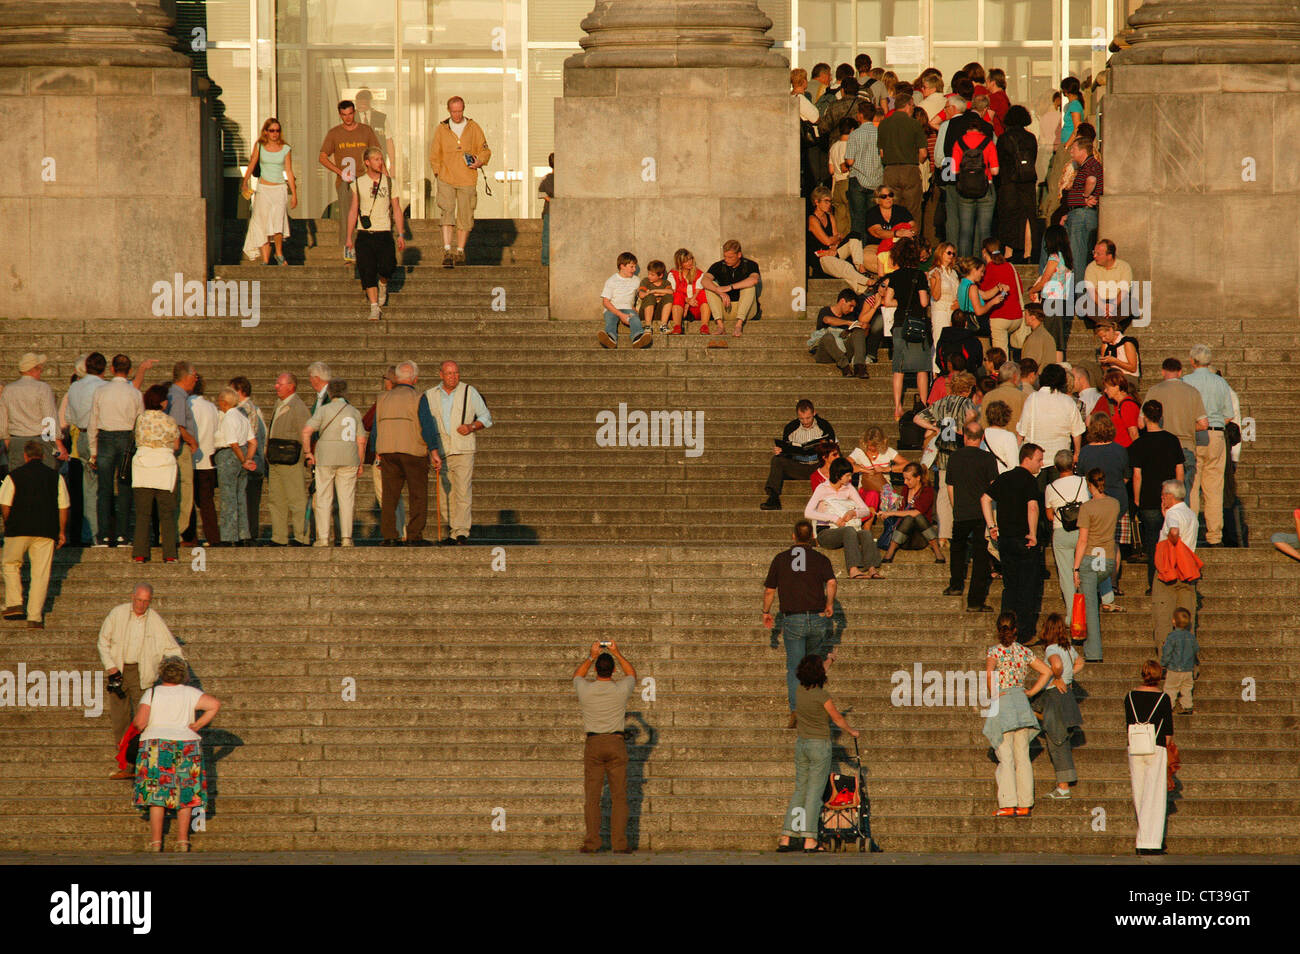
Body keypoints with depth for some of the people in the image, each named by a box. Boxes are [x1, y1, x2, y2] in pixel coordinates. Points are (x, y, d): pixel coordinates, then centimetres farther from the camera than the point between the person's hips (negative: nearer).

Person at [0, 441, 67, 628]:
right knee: (40, 573, 3)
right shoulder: (55, 477, 7)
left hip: (18, 529, -1)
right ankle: (35, 617, -1)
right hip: (46, 532, 1)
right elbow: (63, 507, 7)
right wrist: (62, 532, 15)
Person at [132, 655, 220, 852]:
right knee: (185, 794, 8)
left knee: (157, 793, 2)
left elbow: (140, 721, -11)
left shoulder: (151, 693, 0)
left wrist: (140, 726, 11)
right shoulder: (190, 693, 3)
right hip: (186, 745, 1)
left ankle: (156, 841, -3)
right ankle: (182, 840, 3)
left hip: (155, 746, -1)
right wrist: (198, 724, -1)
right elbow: (215, 704, -8)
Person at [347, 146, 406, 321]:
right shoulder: (358, 184, 5)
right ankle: (374, 307, 2)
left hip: (384, 233, 0)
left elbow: (397, 210, 9)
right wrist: (349, 237, 5)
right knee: (367, 272, -5)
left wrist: (400, 235, 4)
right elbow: (353, 211, 9)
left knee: (387, 267, -14)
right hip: (364, 234, 0)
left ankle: (383, 285, 20)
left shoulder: (389, 182, 7)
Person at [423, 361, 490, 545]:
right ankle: (452, 532, 9)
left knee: (463, 491, -14)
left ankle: (462, 531, -18)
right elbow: (423, 421, 15)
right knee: (449, 494, 5)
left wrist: (471, 426, -13)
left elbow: (486, 417, 7)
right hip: (442, 452, 3)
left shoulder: (469, 392, 2)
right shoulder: (430, 396, 9)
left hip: (463, 450, -3)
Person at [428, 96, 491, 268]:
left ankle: (460, 251, 18)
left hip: (467, 181, 1)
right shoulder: (441, 129, 6)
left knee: (465, 216, 4)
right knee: (447, 212, -15)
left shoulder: (473, 128, 6)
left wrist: (479, 162, -9)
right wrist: (438, 172, -1)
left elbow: (485, 150, 11)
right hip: (446, 180, -1)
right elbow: (434, 155, 11)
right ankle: (447, 252, -20)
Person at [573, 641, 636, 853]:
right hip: (616, 743, 0)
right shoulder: (621, 690, -6)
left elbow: (577, 676, 21)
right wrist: (616, 653, 23)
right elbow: (632, 674, 19)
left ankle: (592, 842, -2)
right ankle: (619, 843, -4)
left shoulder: (585, 689, -5)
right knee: (619, 796, 1)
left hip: (593, 744, 0)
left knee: (592, 796, 2)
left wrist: (592, 656, 23)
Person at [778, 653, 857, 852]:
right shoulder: (822, 695, -17)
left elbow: (816, 680, 25)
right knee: (814, 792, -5)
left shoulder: (800, 691, 1)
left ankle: (786, 839, 5)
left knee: (800, 791, 10)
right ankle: (809, 841, -8)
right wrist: (852, 731, 16)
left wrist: (828, 661, 44)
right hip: (820, 745, -6)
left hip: (801, 744, 6)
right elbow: (838, 719, -5)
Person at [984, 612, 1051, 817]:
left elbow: (989, 672, -25)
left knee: (1005, 757, -3)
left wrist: (993, 693, -11)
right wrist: (1031, 692, 11)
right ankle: (1025, 804, 7)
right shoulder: (1024, 652, 8)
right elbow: (1046, 671, 10)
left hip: (1002, 701, -4)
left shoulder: (995, 651, -6)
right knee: (1022, 756, 8)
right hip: (1021, 703, 4)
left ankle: (1008, 804, -7)